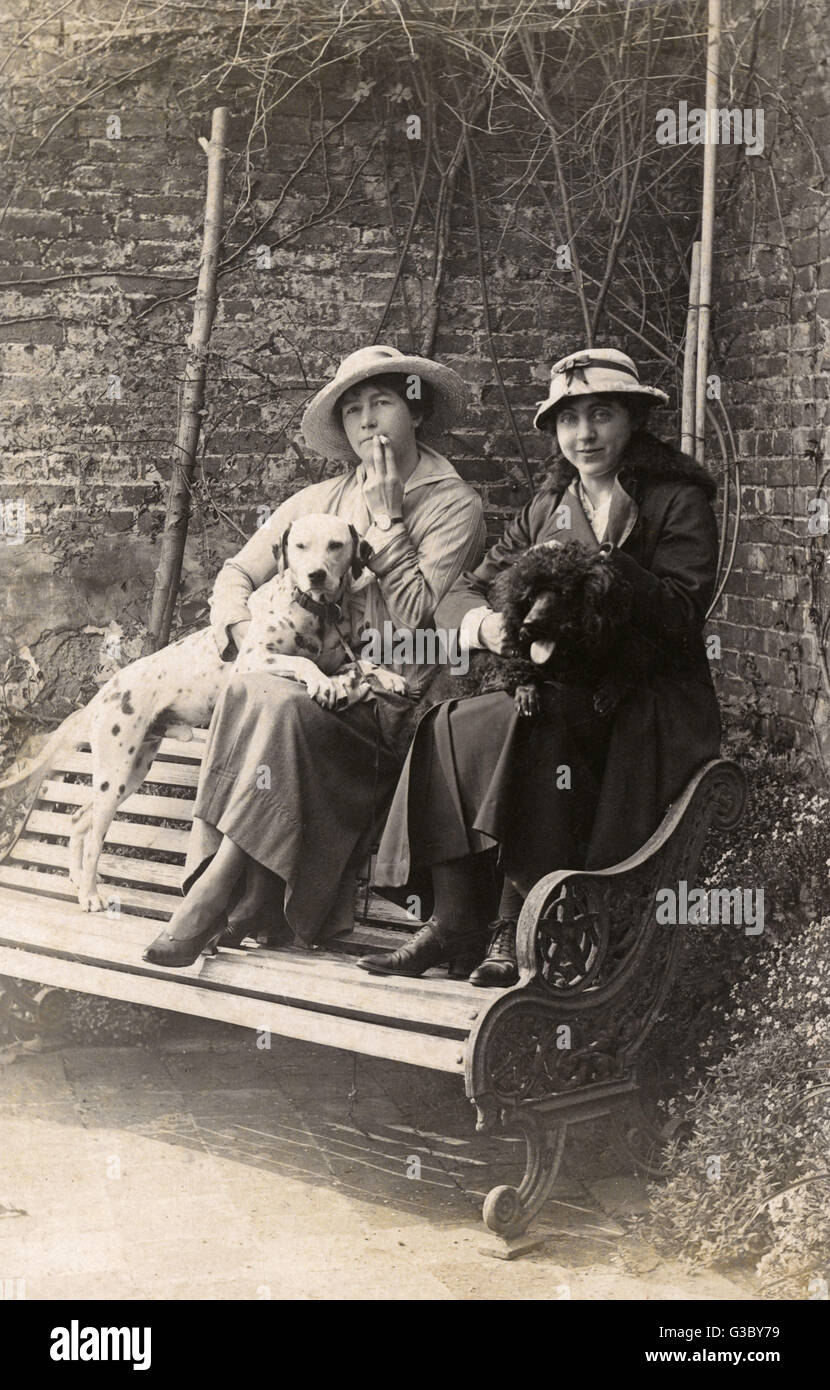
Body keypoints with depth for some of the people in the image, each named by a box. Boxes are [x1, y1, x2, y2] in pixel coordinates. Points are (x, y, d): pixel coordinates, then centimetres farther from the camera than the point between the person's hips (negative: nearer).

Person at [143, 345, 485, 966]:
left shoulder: (455, 505, 3)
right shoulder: (319, 500, 18)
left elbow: (415, 618, -8)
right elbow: (236, 574, 20)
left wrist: (386, 515, -6)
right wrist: (246, 634, -1)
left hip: (389, 701, -4)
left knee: (275, 705, -32)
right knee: (248, 693, -30)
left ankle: (215, 885, -28)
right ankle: (244, 893, -30)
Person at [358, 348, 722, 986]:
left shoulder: (679, 501, 3)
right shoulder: (546, 509, 18)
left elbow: (682, 613, -12)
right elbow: (458, 597, 9)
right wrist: (485, 623, -16)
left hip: (647, 712, -5)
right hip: (561, 701, 5)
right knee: (442, 727, -21)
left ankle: (518, 925, -21)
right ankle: (453, 915, -17)